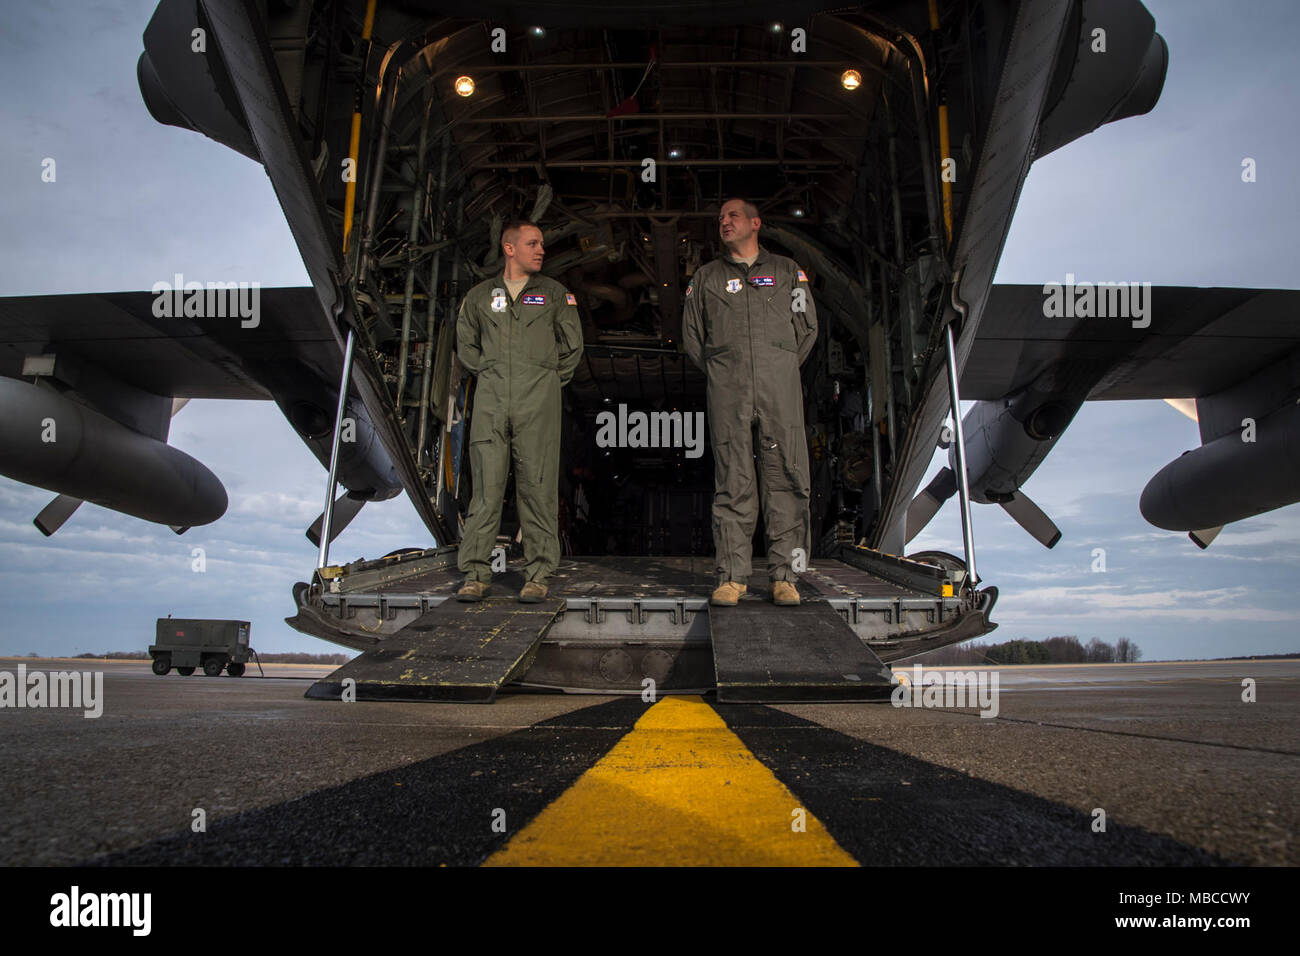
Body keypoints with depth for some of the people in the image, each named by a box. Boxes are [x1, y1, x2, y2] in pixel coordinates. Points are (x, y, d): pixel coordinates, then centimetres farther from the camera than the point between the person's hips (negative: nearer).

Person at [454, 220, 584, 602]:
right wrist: (486, 371, 12)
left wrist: (553, 377, 8)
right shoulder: (479, 295, 15)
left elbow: (572, 343, 14)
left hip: (538, 400, -1)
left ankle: (538, 574, 3)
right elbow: (465, 343, 23)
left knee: (537, 486, -3)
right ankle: (476, 573, 5)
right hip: (491, 401, 1)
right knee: (486, 486, -2)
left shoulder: (553, 292, 13)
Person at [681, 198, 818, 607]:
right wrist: (722, 373, 12)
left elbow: (807, 327, 16)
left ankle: (784, 576, 2)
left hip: (781, 389, 0)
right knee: (732, 484, -3)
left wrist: (782, 370, 12)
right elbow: (691, 335, 18)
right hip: (728, 393, 0)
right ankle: (732, 576, 2)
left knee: (786, 479, -4)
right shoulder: (706, 277, 17)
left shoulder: (787, 270, 16)